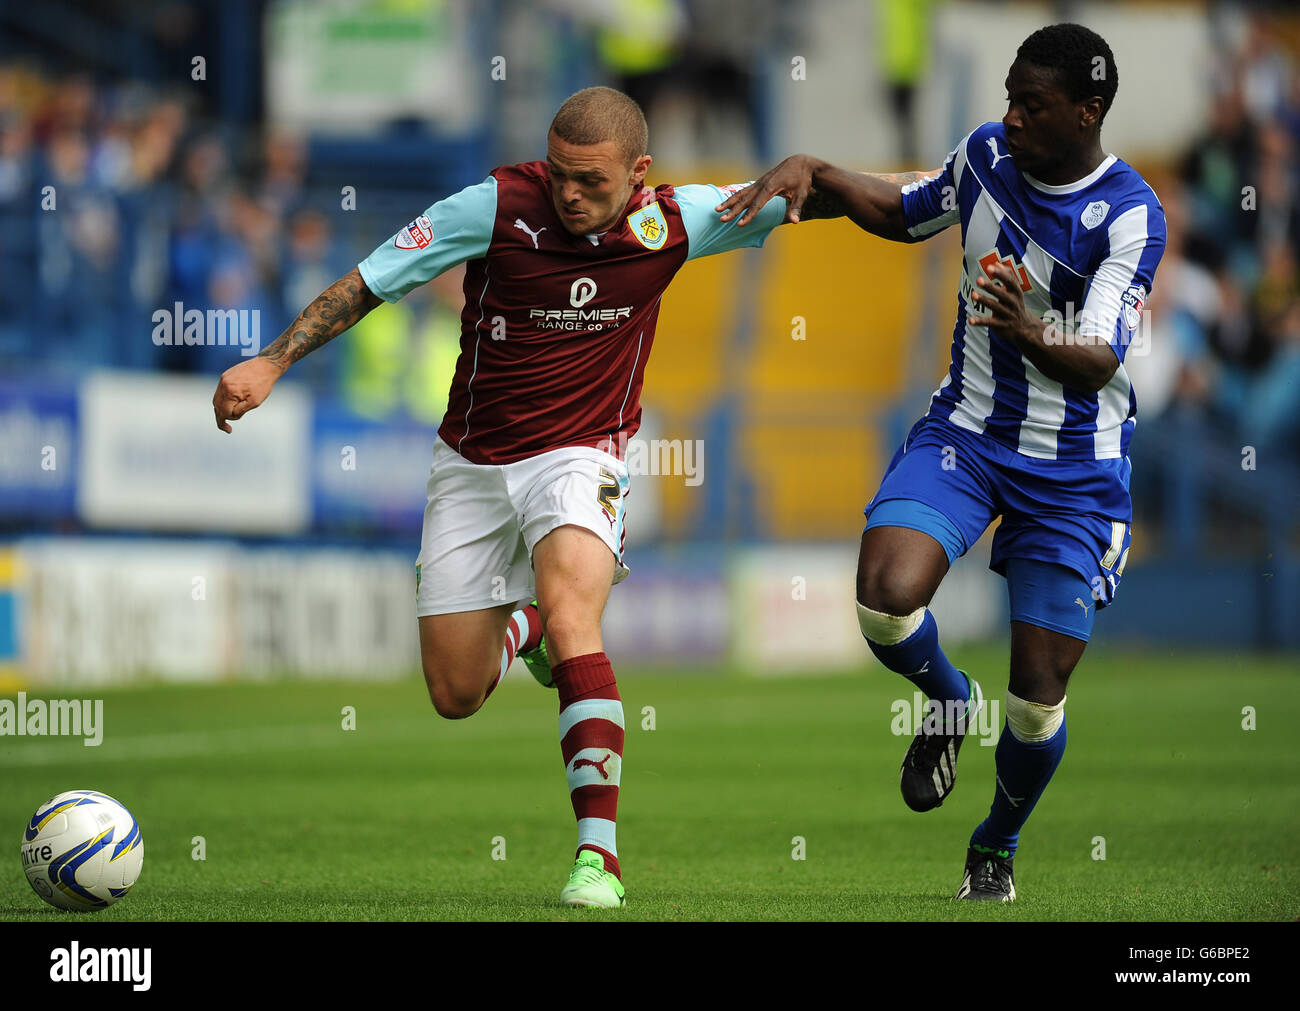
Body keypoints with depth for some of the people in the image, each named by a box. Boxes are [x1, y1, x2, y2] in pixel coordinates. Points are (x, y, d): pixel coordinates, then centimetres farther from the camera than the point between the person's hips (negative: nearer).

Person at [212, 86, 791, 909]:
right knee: (457, 695, 4)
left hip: (579, 456, -2)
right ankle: (521, 629, 44)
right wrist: (273, 362, -15)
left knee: (569, 611, -32)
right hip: (473, 463, 2)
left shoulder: (671, 225, -11)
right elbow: (368, 283, -9)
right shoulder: (498, 206, -16)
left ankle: (599, 855, -34)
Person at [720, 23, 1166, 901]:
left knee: (1039, 693, -2)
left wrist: (1032, 335, -48)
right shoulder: (987, 154, -2)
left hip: (1074, 469, -3)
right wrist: (815, 175, 2)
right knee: (887, 596, -24)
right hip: (965, 432, 3)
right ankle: (948, 700, 11)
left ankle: (997, 847, 29)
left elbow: (1098, 363, -27)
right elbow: (905, 212, 19)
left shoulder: (1131, 216, -18)